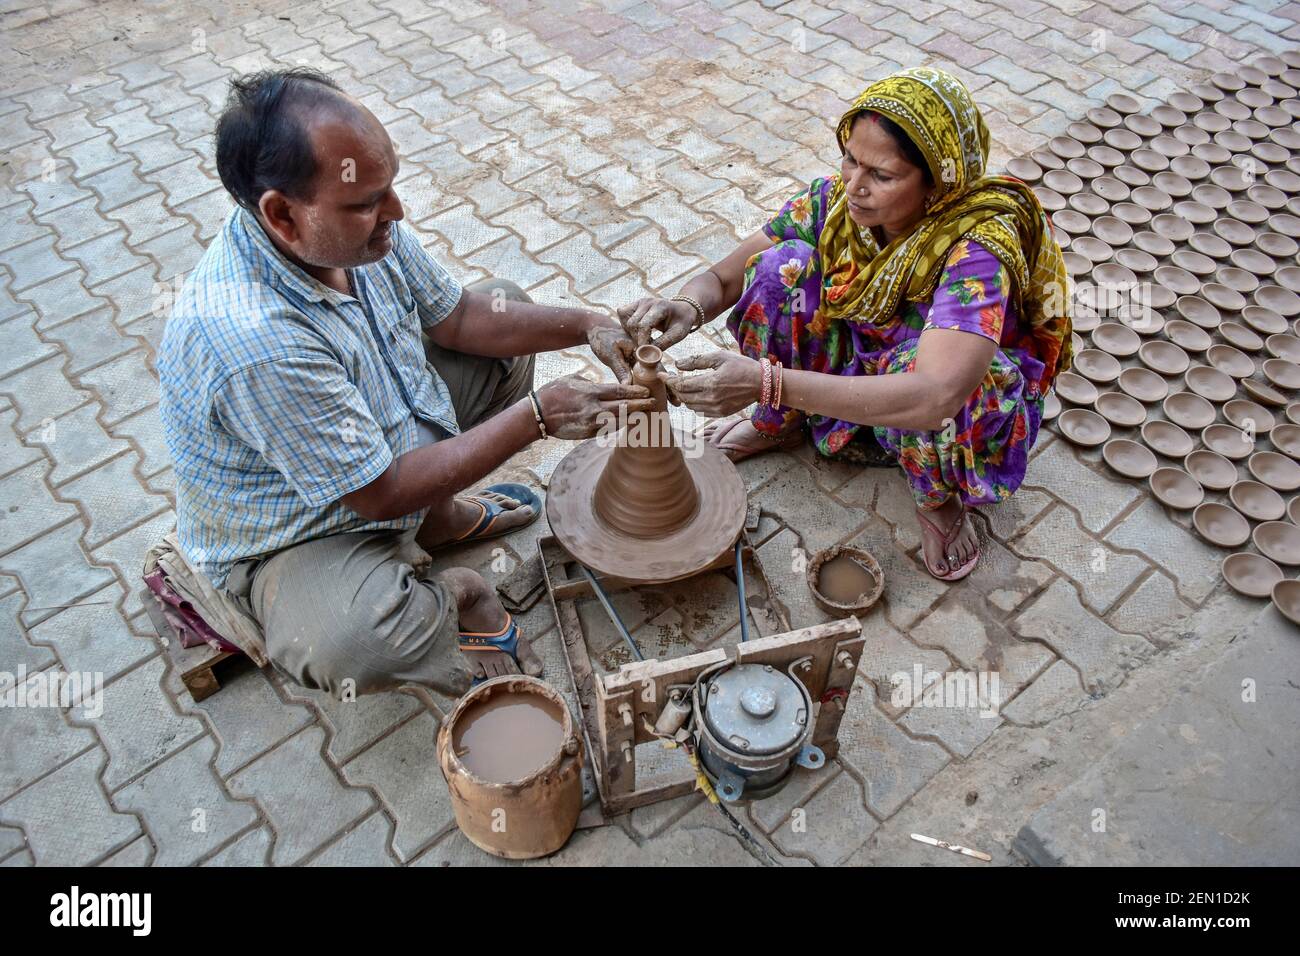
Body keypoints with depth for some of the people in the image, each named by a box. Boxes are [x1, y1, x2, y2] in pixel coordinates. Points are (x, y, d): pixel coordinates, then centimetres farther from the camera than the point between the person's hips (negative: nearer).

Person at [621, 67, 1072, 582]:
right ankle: (779, 423, 3)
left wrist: (766, 381, -55)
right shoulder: (835, 199, -18)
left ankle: (939, 497, -9)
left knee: (916, 358, -41)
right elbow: (722, 278, -15)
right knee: (782, 265, -20)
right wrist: (687, 307, -41)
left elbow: (934, 397, -49)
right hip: (862, 357, 5)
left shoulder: (976, 251, -35)